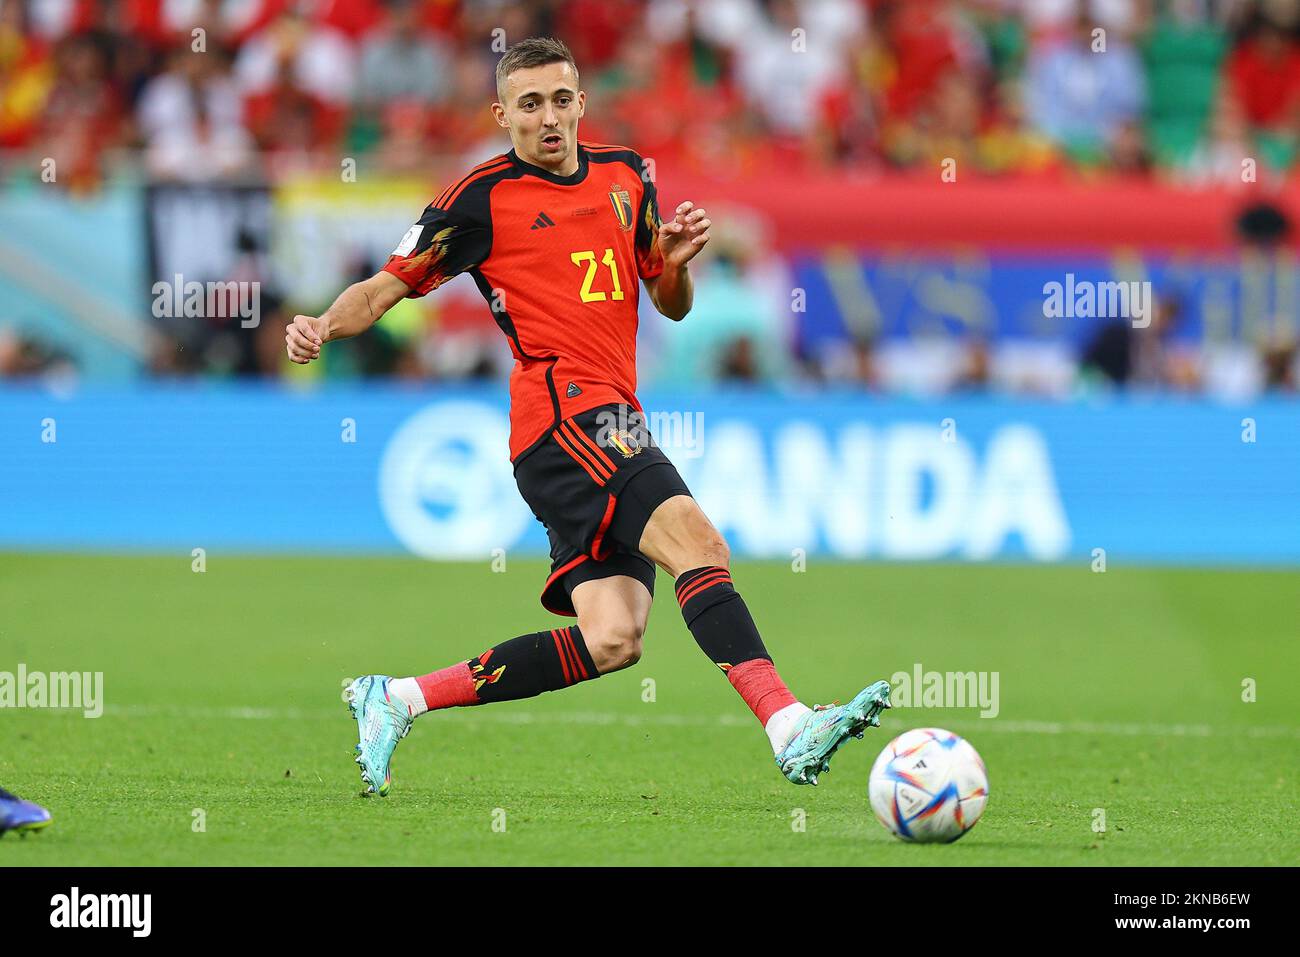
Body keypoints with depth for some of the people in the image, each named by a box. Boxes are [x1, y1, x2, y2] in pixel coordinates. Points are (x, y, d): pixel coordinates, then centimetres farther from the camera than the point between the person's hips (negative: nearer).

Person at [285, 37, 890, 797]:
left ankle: (397, 702, 3)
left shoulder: (624, 175, 19)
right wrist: (325, 326, -15)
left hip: (615, 430, 7)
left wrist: (677, 262, 3)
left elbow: (672, 306, 25)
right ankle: (789, 726, -39)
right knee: (697, 541, -27)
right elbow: (389, 286, 4)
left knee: (612, 639, -6)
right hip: (565, 416, -7)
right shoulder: (483, 198, 1)